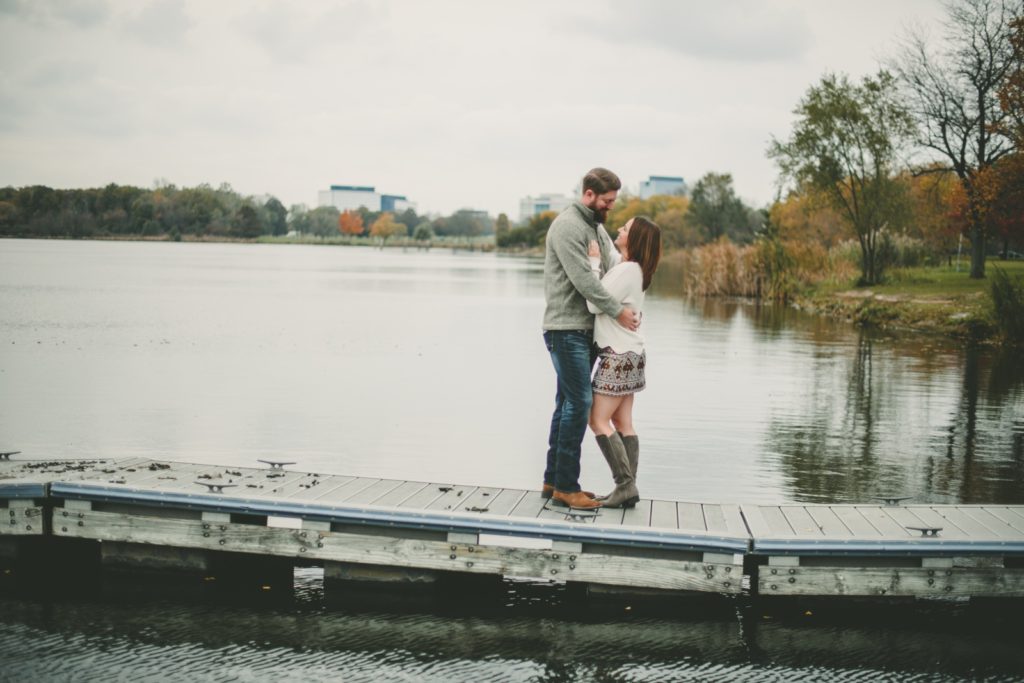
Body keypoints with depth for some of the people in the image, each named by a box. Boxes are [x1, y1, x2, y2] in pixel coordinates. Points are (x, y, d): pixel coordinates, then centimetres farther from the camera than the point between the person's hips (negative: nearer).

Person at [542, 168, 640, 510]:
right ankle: (566, 487, -5)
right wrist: (617, 311, -15)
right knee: (579, 402, -10)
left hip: (587, 330, 9)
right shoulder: (567, 226, -13)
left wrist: (628, 307, -4)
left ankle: (554, 480, 17)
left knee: (568, 403, 11)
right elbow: (584, 280, -19)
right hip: (566, 329, -9)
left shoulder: (597, 228, 18)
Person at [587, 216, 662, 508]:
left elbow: (595, 304, -18)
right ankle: (629, 487, 6)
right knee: (622, 423, 8)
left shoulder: (627, 270, -18)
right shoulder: (633, 269, 13)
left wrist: (594, 262, -13)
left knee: (599, 421, -6)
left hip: (619, 355, -10)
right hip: (628, 353, 10)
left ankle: (625, 484, -9)